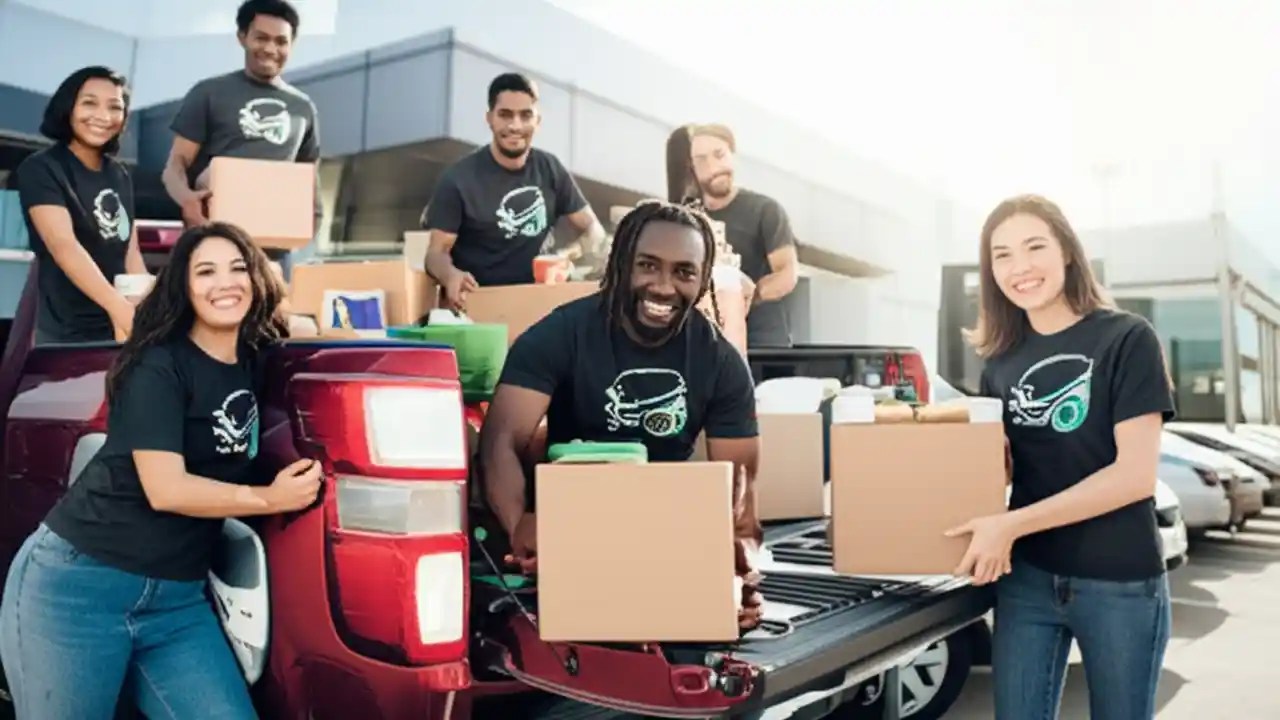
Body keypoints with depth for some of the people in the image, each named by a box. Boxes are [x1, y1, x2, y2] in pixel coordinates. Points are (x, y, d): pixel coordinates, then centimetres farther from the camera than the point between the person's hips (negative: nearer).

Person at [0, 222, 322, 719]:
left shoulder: (253, 360, 4)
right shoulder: (158, 367, -13)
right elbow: (165, 489, -19)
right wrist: (270, 499, -13)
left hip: (177, 598, 6)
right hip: (78, 582, -5)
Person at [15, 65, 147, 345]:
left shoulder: (120, 175, 10)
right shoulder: (40, 169, -8)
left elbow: (130, 252, 10)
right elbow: (63, 244, -23)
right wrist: (117, 306, -37)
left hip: (122, 330, 6)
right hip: (67, 334, -5)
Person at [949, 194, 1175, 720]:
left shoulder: (1127, 339, -9)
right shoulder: (1001, 363, 5)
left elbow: (1135, 475, -16)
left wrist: (1010, 525, -20)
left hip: (1119, 582, -3)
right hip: (1026, 576, 4)